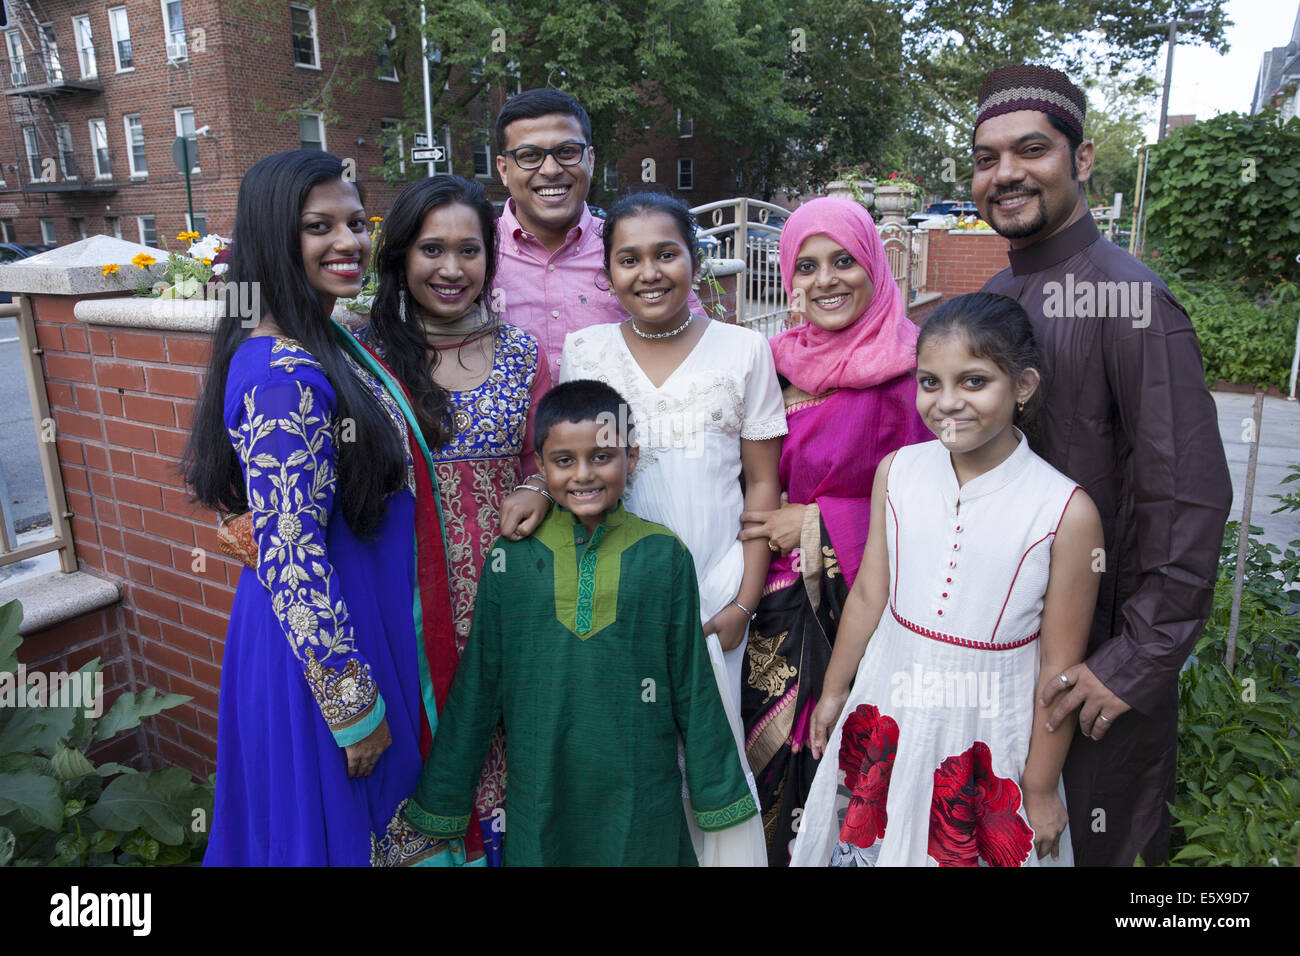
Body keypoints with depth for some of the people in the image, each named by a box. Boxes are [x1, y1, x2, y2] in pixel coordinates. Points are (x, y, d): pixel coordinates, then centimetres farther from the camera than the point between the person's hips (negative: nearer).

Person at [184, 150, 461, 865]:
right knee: (335, 827, 13)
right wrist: (354, 709, -19)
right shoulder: (283, 375, -26)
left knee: (373, 814, 26)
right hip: (322, 639, -9)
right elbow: (292, 560, -26)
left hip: (364, 616, 9)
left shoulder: (328, 344, 5)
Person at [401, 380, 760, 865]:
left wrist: (716, 790, 5)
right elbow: (477, 684, 2)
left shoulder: (664, 556, -6)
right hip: (538, 791, 1)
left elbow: (692, 682, 1)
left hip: (639, 791, 0)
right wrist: (444, 799, 6)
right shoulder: (511, 557, -6)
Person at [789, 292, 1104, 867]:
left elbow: (1059, 665, -11)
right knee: (867, 842, 18)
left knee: (976, 848, 15)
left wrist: (1041, 789, -3)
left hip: (988, 733, -3)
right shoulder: (897, 471, -7)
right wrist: (834, 691, 11)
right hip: (888, 715, 3)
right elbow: (870, 593, 3)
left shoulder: (1067, 512, -18)